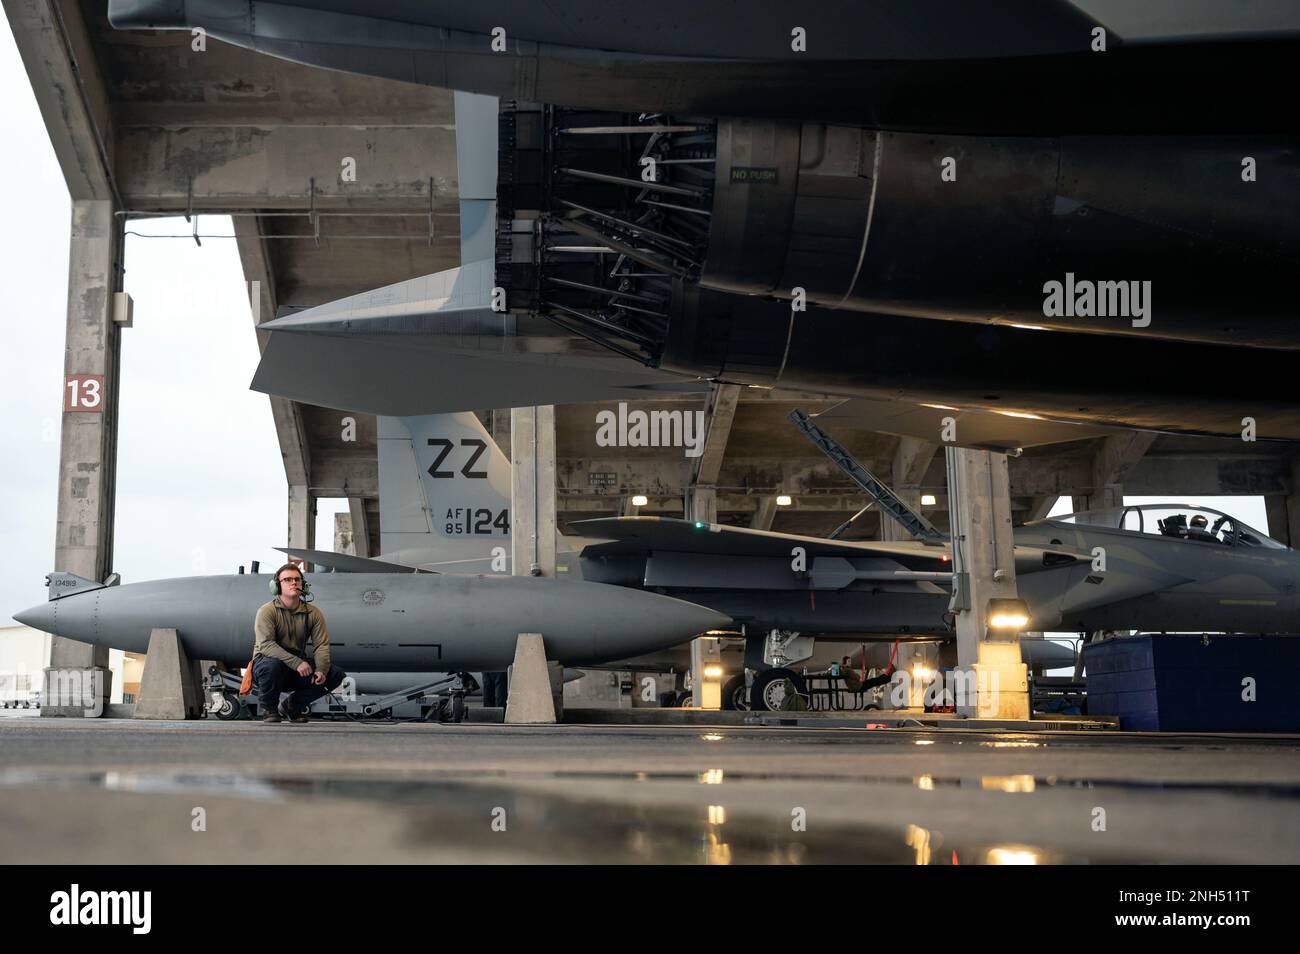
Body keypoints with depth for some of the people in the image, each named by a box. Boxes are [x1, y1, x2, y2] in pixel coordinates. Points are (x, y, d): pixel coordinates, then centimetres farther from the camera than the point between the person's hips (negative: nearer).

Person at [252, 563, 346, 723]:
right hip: (266, 661, -4)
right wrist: (296, 663, -33)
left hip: (298, 669, 5)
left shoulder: (313, 613, 4)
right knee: (273, 665, -39)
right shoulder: (267, 611, -10)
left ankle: (292, 705, 7)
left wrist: (321, 670, -24)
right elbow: (266, 644, -23)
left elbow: (321, 645, -4)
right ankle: (269, 708, -8)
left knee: (336, 674, -13)